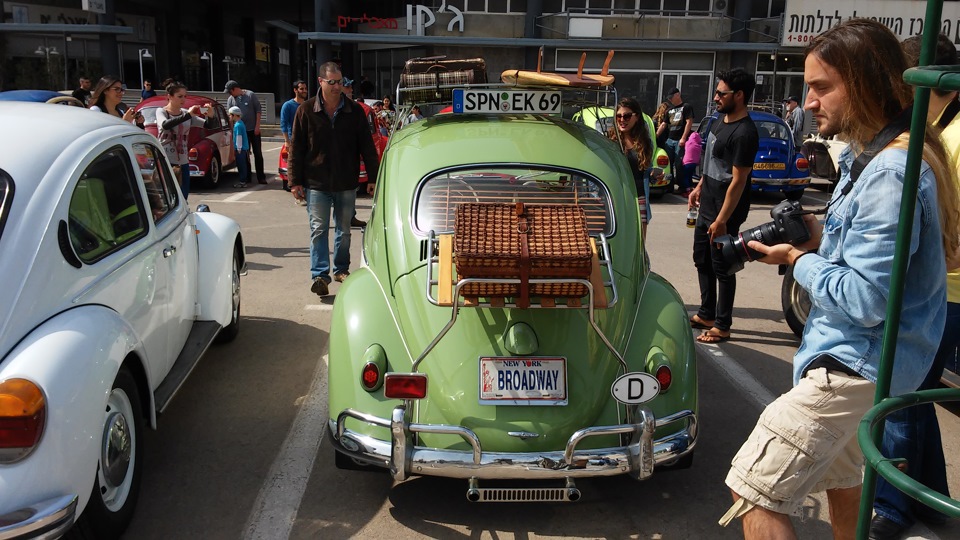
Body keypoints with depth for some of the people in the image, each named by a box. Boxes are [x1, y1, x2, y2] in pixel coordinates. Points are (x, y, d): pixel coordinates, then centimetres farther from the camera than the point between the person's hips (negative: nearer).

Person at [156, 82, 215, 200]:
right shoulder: (161, 112, -1)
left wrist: (211, 116, -18)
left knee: (183, 196, 7)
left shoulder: (186, 113, 10)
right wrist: (188, 115, -29)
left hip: (183, 161, 5)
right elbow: (165, 125, -23)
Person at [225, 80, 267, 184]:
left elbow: (258, 110, -3)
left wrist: (257, 126, -8)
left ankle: (261, 177, 5)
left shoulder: (250, 95, -4)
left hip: (254, 130, -2)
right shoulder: (230, 99, 3)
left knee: (258, 153, 0)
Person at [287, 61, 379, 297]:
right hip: (316, 183, -2)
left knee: (344, 230, 13)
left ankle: (341, 269, 28)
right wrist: (295, 181, -2)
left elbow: (367, 147, 5)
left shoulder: (354, 111, 2)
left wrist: (373, 177, 2)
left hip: (346, 184, 2)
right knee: (318, 230, -5)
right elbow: (296, 149, 0)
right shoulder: (306, 111, -2)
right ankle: (320, 275, -6)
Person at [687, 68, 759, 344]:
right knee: (702, 260, 18)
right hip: (707, 207, 10)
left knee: (722, 268, 1)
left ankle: (722, 326, 13)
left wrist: (722, 220, -22)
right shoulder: (721, 120, 8)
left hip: (724, 212, -10)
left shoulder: (744, 133, -22)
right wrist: (699, 187, 22)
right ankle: (706, 314, 32)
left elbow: (738, 181, -22)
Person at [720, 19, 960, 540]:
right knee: (841, 479, 27)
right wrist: (818, 241, 1)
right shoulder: (866, 155, 8)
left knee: (754, 495, -10)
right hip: (857, 360, 11)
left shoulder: (890, 175, -24)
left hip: (856, 367, -11)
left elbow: (865, 301, -26)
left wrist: (799, 260, -12)